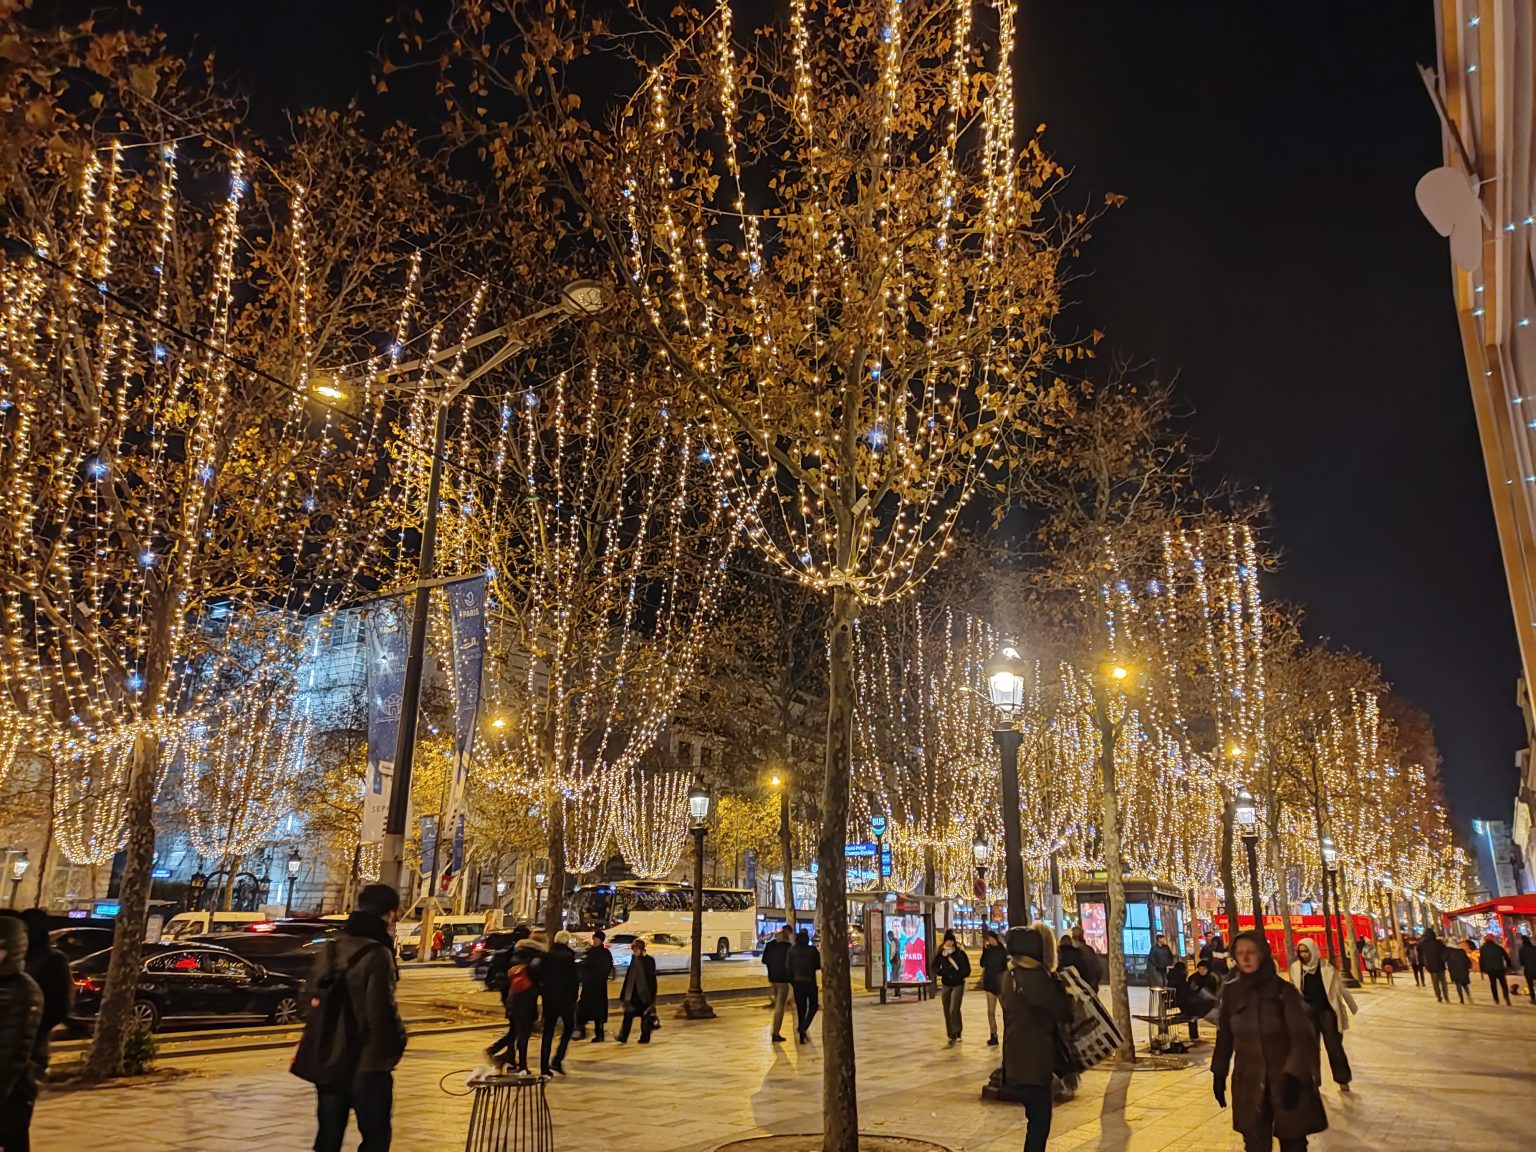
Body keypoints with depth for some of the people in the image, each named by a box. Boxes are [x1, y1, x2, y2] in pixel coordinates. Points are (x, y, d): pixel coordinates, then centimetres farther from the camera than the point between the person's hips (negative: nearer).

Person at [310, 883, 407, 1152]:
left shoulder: (332, 948, 4)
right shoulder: (378, 954, -19)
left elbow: (311, 995, 9)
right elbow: (383, 1011, -22)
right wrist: (397, 1041, -3)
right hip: (368, 1061, -7)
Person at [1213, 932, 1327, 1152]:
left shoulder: (1283, 990, -11)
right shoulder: (1232, 992, -1)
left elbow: (1303, 1036, -16)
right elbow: (1224, 1036, 9)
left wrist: (1293, 1074, -26)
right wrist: (1219, 1074, 9)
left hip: (1286, 1080, -2)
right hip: (1249, 1084, 3)